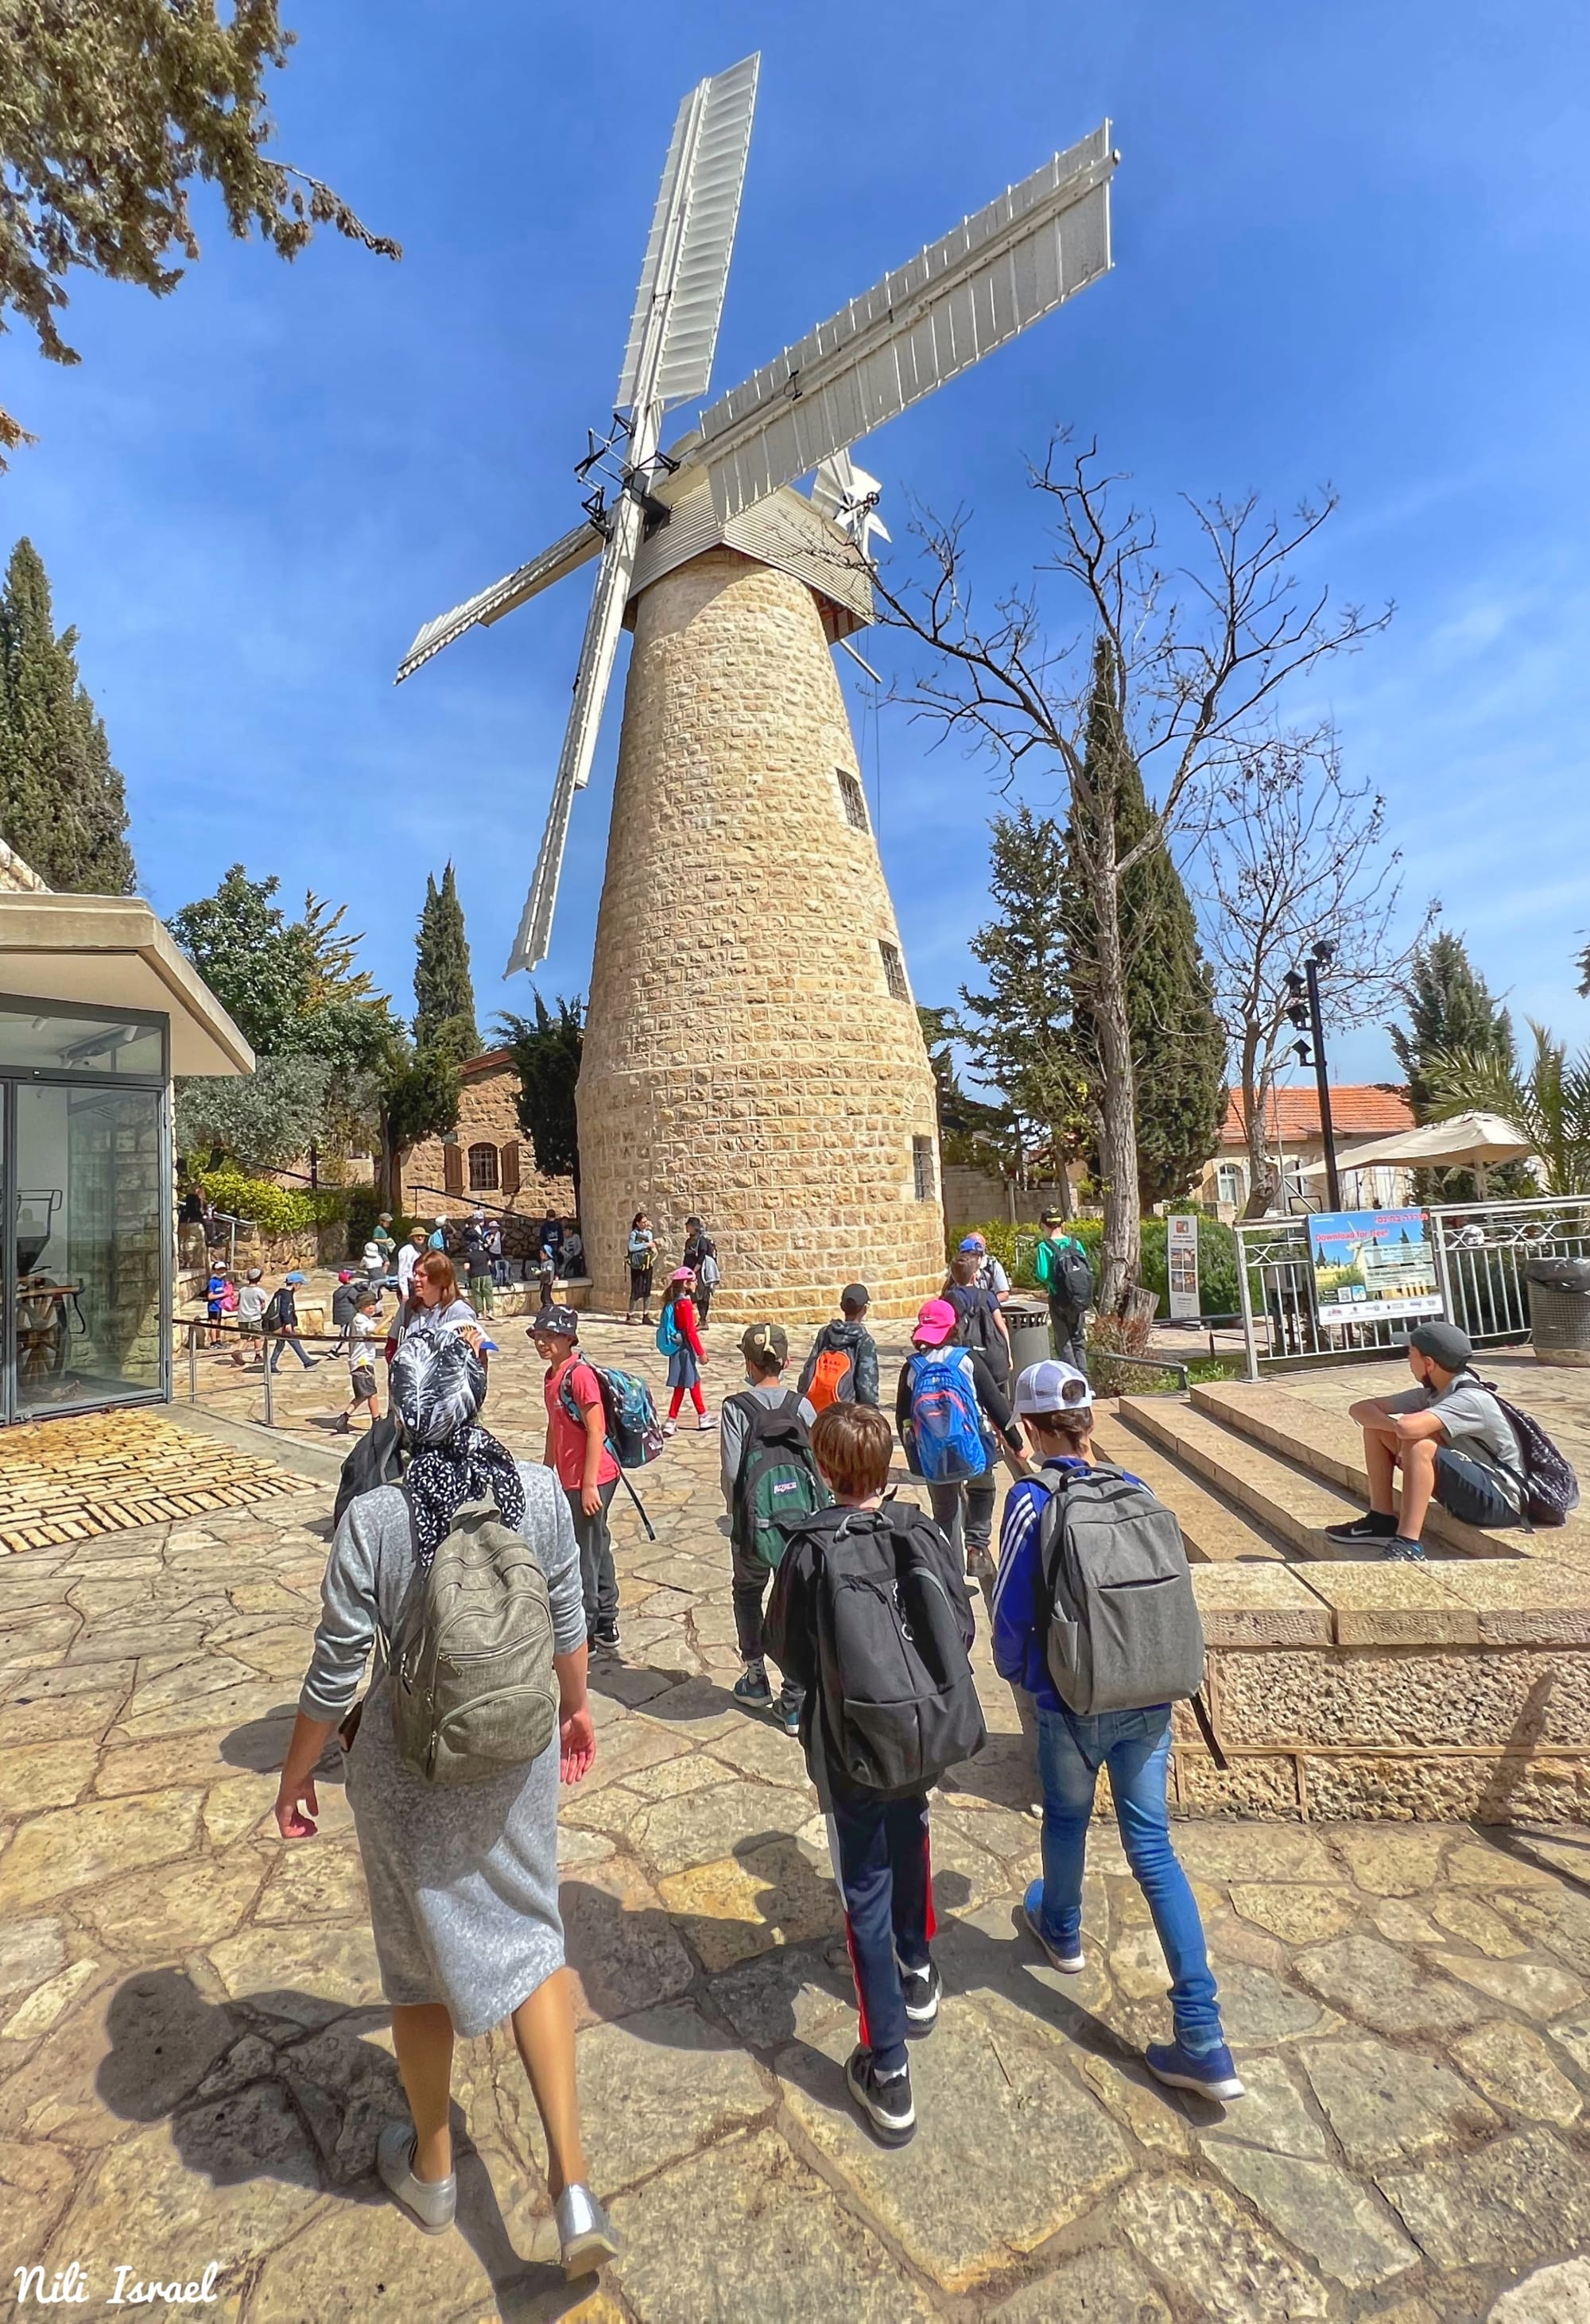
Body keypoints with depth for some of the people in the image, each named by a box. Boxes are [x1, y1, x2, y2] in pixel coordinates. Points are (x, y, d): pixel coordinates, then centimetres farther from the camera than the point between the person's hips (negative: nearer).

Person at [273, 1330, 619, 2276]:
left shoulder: (373, 1516, -23)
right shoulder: (540, 1492, -16)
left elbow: (336, 1670, -13)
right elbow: (568, 1624, -3)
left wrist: (297, 1774, 4)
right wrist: (577, 1707, 15)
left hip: (407, 1768, -1)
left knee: (422, 1962, 24)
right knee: (530, 1939, 23)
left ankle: (432, 2169, 48)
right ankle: (572, 2181, 19)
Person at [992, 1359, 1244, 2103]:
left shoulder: (1031, 1500, -18)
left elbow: (1011, 1609, -13)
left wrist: (1014, 1670, 8)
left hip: (1072, 1702, -3)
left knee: (1066, 1820, 24)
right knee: (1152, 1847, 12)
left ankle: (1061, 1930, 51)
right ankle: (1203, 2041, 12)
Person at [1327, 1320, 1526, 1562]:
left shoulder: (1472, 1398, -23)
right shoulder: (1429, 1395, 1)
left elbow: (1408, 1428, -40)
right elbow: (1360, 1409, 1)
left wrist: (1395, 1424, -15)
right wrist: (1393, 1425, -20)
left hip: (1503, 1501, -8)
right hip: (1466, 1494, 9)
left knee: (1418, 1443, -34)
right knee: (1376, 1428, 1)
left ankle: (1408, 1545, -32)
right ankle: (1382, 1521, 1)